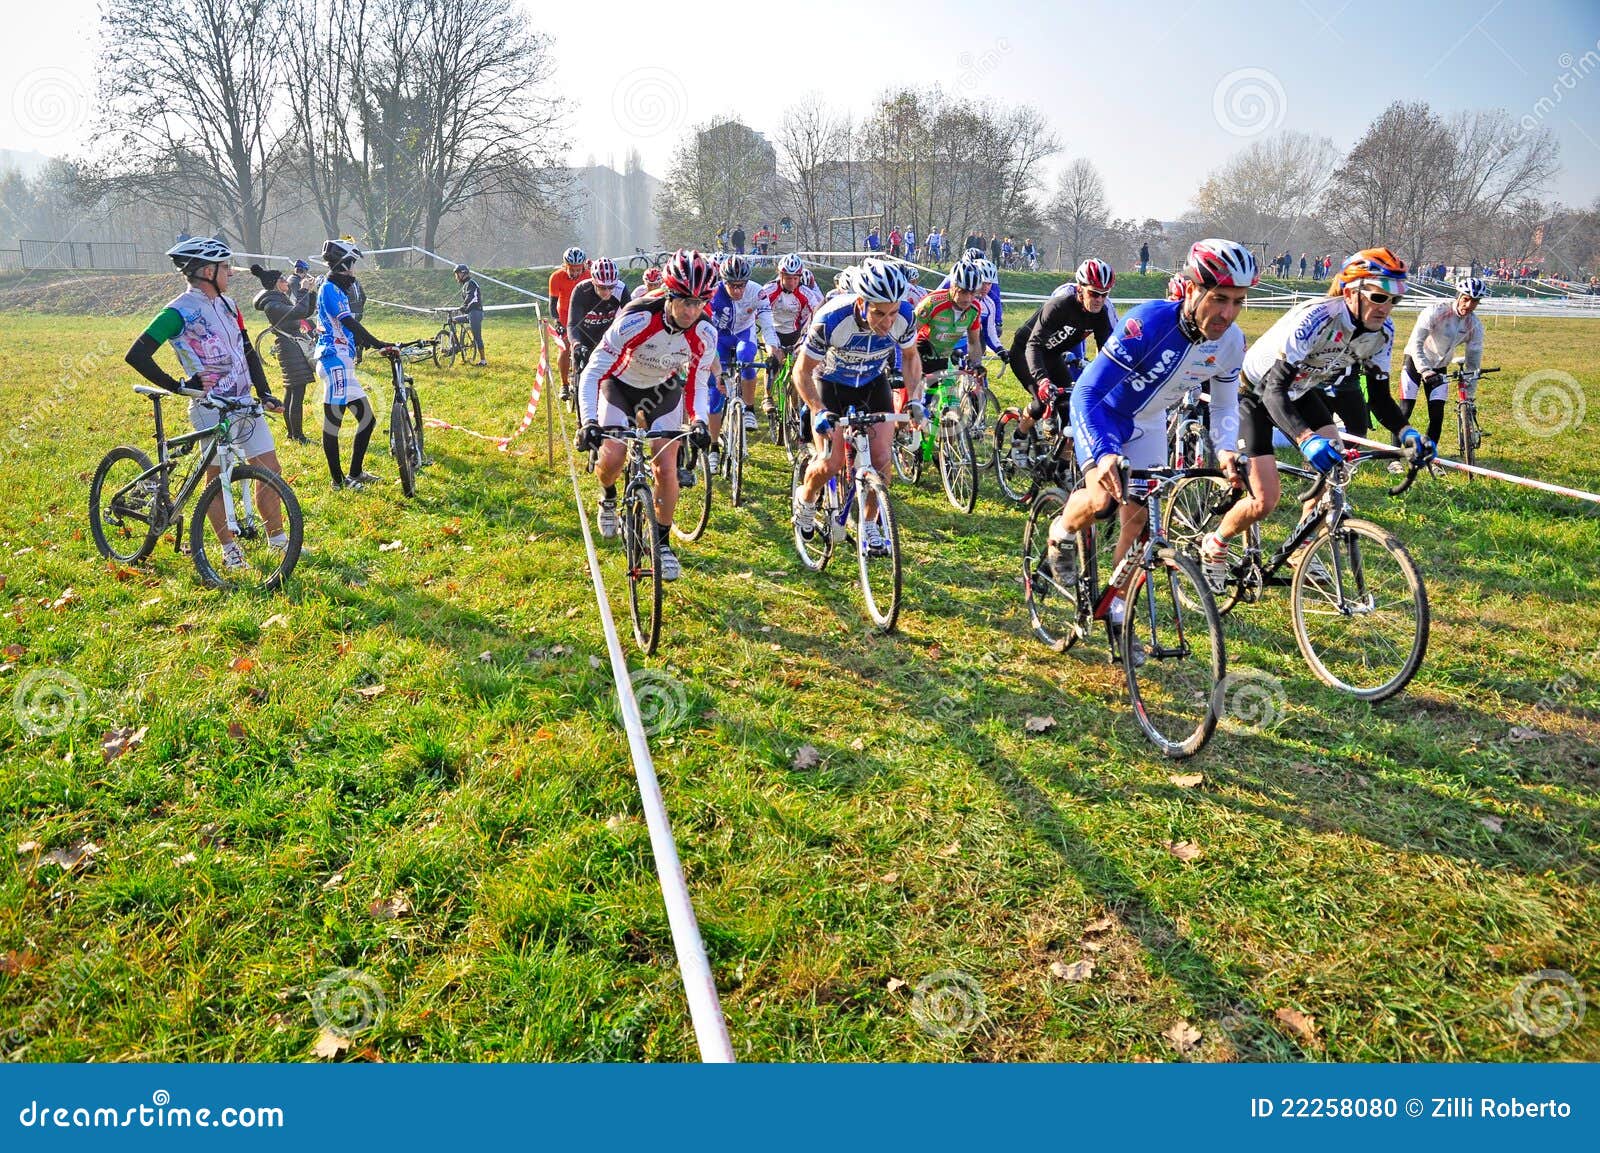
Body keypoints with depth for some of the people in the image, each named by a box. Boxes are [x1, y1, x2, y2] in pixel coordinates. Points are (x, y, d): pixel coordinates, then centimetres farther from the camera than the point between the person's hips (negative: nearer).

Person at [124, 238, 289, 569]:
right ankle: (230, 550, 14)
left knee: (270, 468, 7)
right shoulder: (179, 311, -12)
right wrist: (176, 386, -15)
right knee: (217, 477, 4)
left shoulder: (227, 305, 10)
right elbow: (137, 355, -16)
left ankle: (277, 538, 19)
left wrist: (265, 393, 7)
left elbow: (248, 352, 16)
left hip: (244, 402, 7)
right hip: (210, 407, -7)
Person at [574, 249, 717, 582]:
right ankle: (608, 498, 18)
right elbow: (593, 372, -33)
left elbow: (697, 384, -12)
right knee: (612, 457, -19)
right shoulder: (636, 319, -36)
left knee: (666, 469, -10)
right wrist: (589, 421, -45)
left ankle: (663, 543, 10)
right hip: (621, 384, -2)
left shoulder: (705, 333, -25)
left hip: (663, 391, 2)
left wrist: (698, 421, -32)